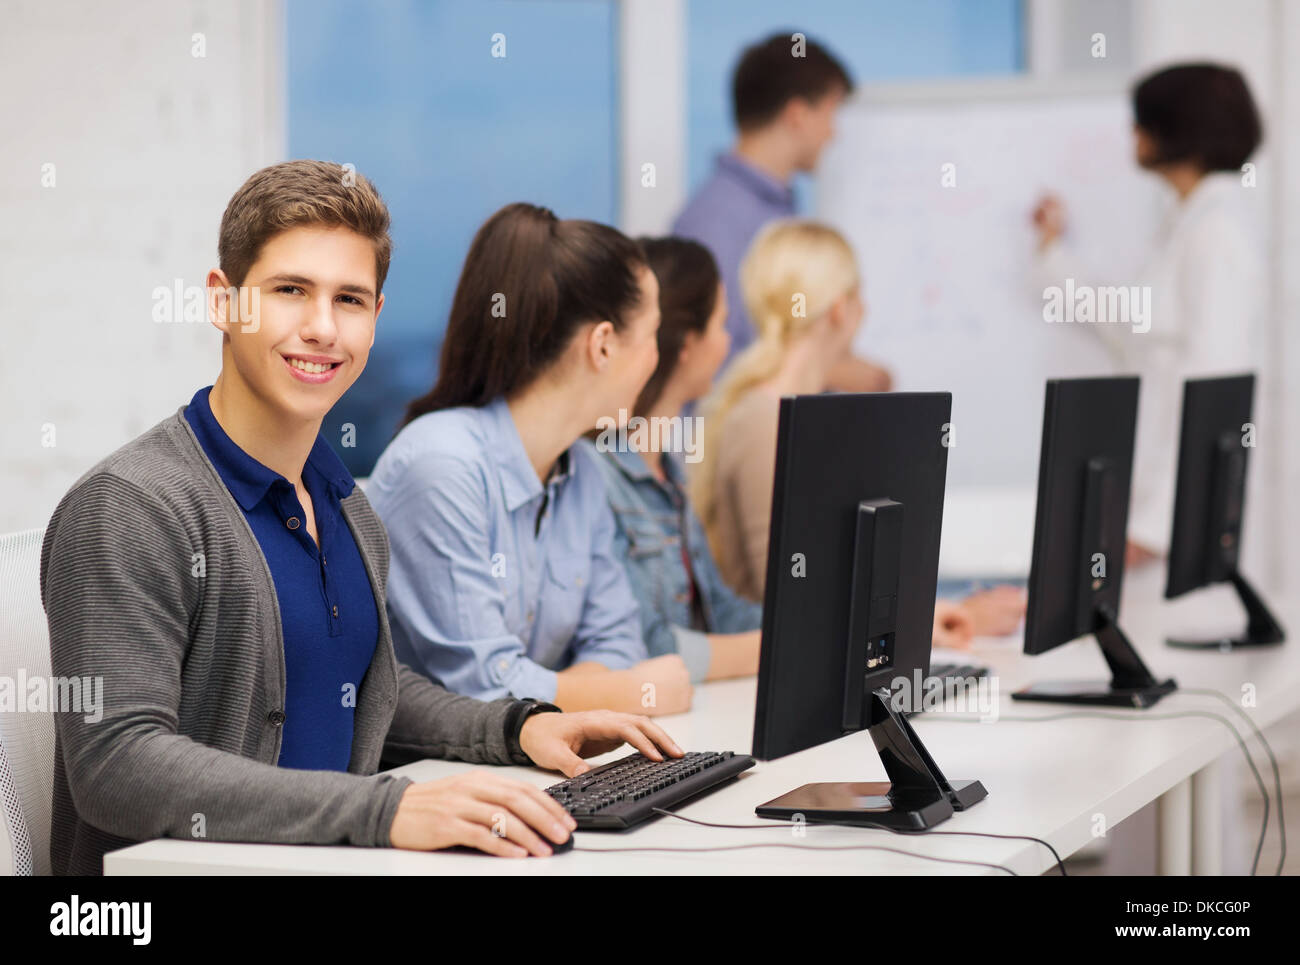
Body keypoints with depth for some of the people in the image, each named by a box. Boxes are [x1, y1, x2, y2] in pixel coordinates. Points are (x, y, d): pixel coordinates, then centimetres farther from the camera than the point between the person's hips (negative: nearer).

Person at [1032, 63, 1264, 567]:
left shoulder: (1217, 230, -14)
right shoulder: (1189, 223, 15)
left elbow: (1210, 390, -19)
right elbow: (1132, 341, 21)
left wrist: (1152, 523, -22)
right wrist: (1055, 252, 29)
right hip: (1155, 482, 9)